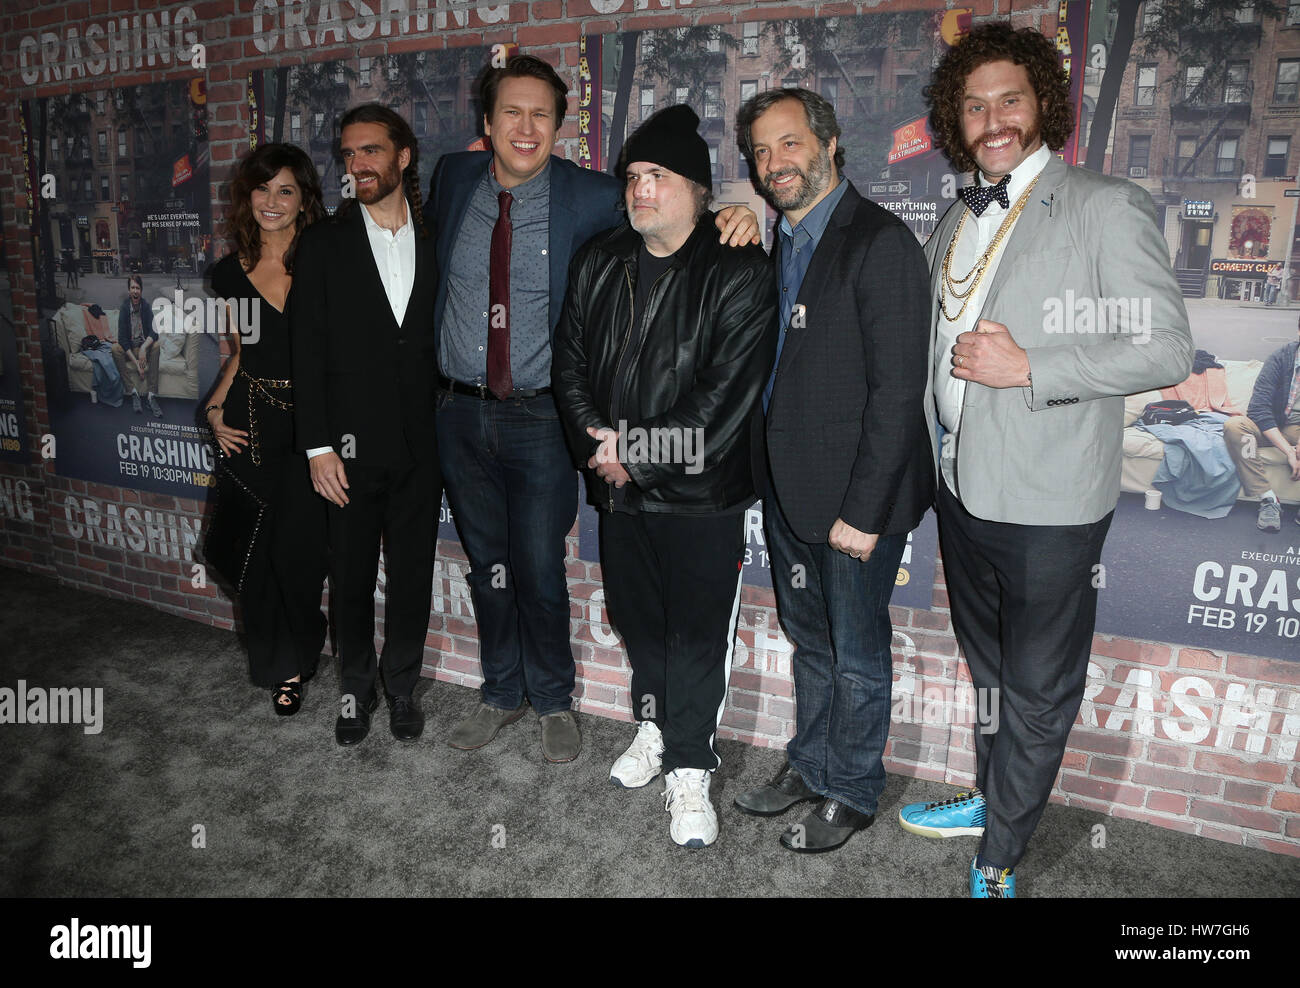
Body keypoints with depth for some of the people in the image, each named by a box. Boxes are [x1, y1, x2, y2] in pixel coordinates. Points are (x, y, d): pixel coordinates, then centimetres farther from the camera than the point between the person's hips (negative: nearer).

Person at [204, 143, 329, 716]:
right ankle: (271, 662, 29)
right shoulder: (232, 273, 8)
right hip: (249, 424, 4)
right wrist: (215, 410, 6)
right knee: (255, 550, 7)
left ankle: (293, 662, 23)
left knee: (298, 550, -4)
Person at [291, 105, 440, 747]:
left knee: (412, 573, 10)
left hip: (421, 445, 1)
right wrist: (318, 446, -7)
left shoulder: (435, 238, 6)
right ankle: (357, 688, 29)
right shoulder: (323, 244, 2)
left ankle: (401, 685, 29)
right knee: (351, 575, 10)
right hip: (352, 445, -1)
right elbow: (307, 351, -1)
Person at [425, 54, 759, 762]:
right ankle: (501, 694, 36)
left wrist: (734, 218, -18)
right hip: (461, 413, 4)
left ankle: (553, 702, 28)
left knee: (539, 571, 2)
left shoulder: (587, 196, -7)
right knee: (486, 566, 15)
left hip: (539, 418, -3)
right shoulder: (452, 179, 3)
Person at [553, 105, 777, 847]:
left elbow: (727, 393, -18)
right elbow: (571, 363, 9)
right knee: (637, 614, 19)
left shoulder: (740, 274, -10)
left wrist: (641, 453, -16)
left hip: (702, 491, -5)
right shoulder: (600, 265, 8)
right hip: (619, 487, 6)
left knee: (699, 630, 2)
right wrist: (598, 443, -7)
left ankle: (689, 769, 17)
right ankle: (657, 724, 41)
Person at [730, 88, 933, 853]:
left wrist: (863, 510, -20)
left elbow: (898, 392, -19)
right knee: (810, 643, 22)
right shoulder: (773, 243, 10)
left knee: (857, 654, 10)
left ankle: (852, 792, 31)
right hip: (787, 491, 8)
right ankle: (809, 766, 41)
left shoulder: (882, 243, -15)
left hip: (856, 499, -7)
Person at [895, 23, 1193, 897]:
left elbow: (1168, 350, -15)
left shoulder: (1105, 208, -9)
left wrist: (1028, 369, -21)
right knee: (989, 669, 22)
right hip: (963, 489, 7)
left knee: (1037, 691, 7)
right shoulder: (957, 223, 12)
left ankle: (999, 861, 24)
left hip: (1047, 504, -6)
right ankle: (990, 798, 43)